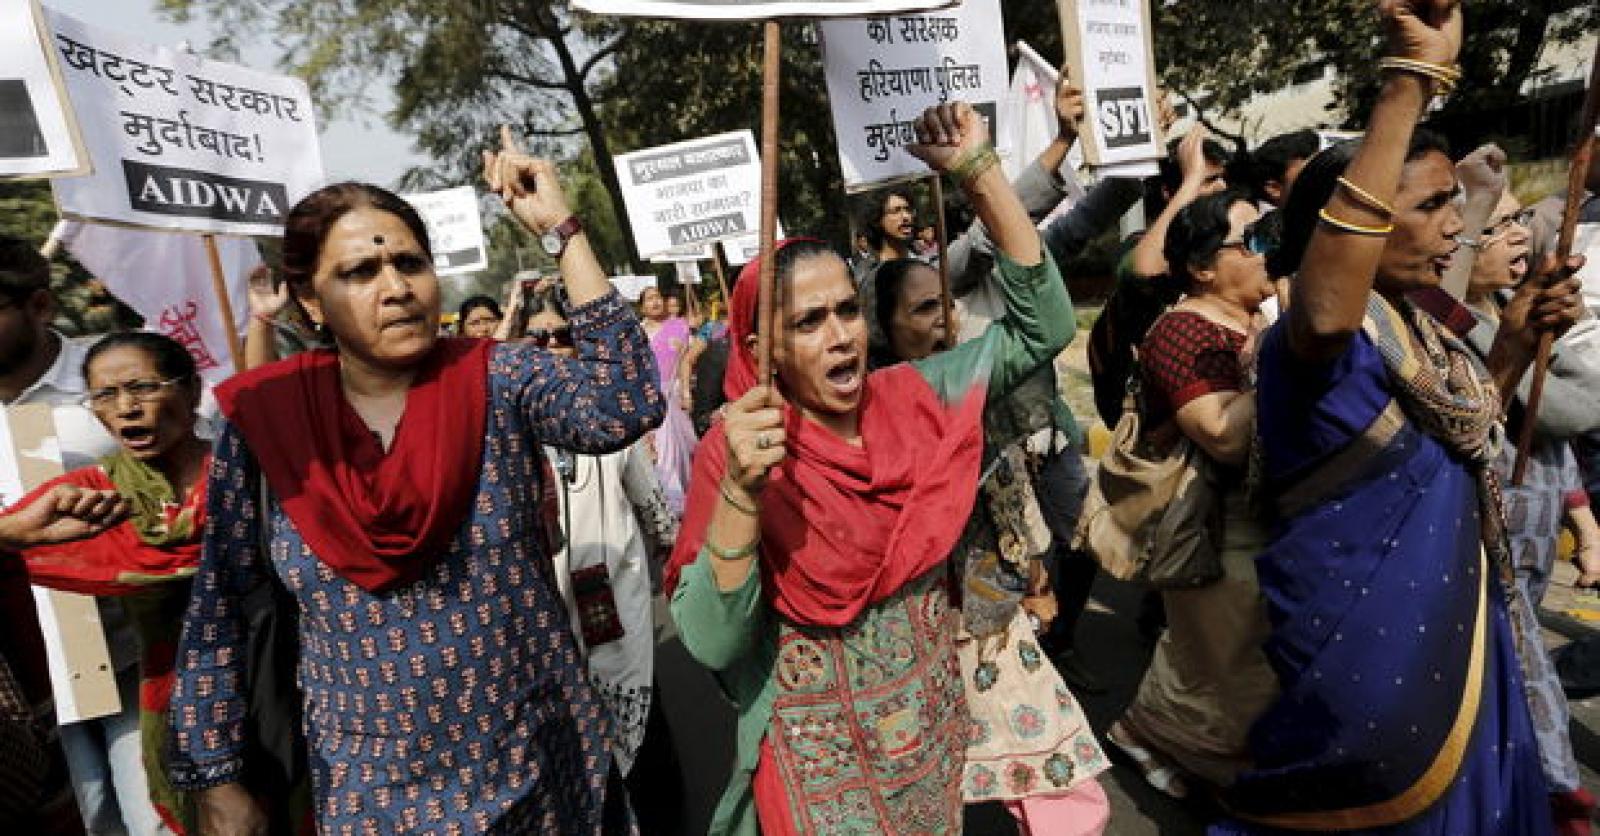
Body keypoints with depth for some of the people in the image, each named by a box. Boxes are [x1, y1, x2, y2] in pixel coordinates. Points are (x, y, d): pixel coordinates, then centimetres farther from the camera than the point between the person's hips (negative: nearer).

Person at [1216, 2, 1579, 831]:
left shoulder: (1416, 327, 6)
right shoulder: (1319, 337, -24)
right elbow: (1323, 313, -52)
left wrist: (1516, 343, 6)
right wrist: (1409, 79, -48)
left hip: (1449, 623, 10)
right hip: (1366, 636, -9)